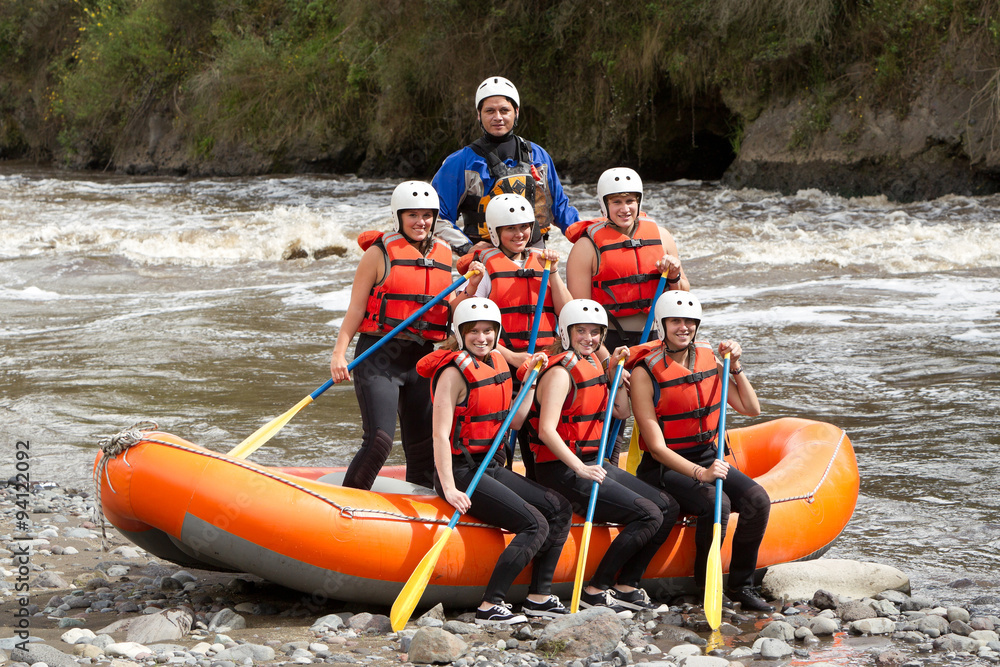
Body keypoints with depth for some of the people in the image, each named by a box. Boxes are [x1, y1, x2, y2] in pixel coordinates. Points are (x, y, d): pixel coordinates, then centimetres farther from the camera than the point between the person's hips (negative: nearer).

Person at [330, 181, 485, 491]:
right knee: (379, 440, -18)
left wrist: (470, 289, -4)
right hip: (379, 357, -5)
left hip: (423, 358, 5)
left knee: (425, 445, 9)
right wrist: (339, 353, -15)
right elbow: (356, 309, -4)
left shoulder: (444, 256, 12)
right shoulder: (380, 252, -3)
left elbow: (451, 314, 14)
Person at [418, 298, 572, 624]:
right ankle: (490, 606, -19)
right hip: (460, 471, -9)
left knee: (559, 509, 3)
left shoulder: (497, 363, 11)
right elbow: (440, 434, -21)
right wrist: (449, 489, -28)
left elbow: (514, 421, 13)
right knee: (535, 525, -19)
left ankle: (539, 597, 4)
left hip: (489, 467, 9)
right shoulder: (454, 371, -14)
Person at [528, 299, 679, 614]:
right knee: (649, 515, -18)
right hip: (563, 471, -9)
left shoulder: (592, 365, 14)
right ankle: (595, 591, -11)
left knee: (668, 508, 3)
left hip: (593, 464, 9)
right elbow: (547, 430, -24)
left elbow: (621, 411, 20)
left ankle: (626, 587, 5)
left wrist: (614, 370, 7)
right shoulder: (561, 372, -14)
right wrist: (581, 470, -32)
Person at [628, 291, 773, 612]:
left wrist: (735, 366, -4)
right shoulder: (645, 372, -13)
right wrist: (699, 474, -29)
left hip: (707, 457, 6)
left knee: (757, 499, -19)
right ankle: (705, 587, -12)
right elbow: (656, 447, -17)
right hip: (665, 467, -6)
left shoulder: (709, 360, 4)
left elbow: (751, 409, 8)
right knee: (716, 503, -31)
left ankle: (741, 585, -5)